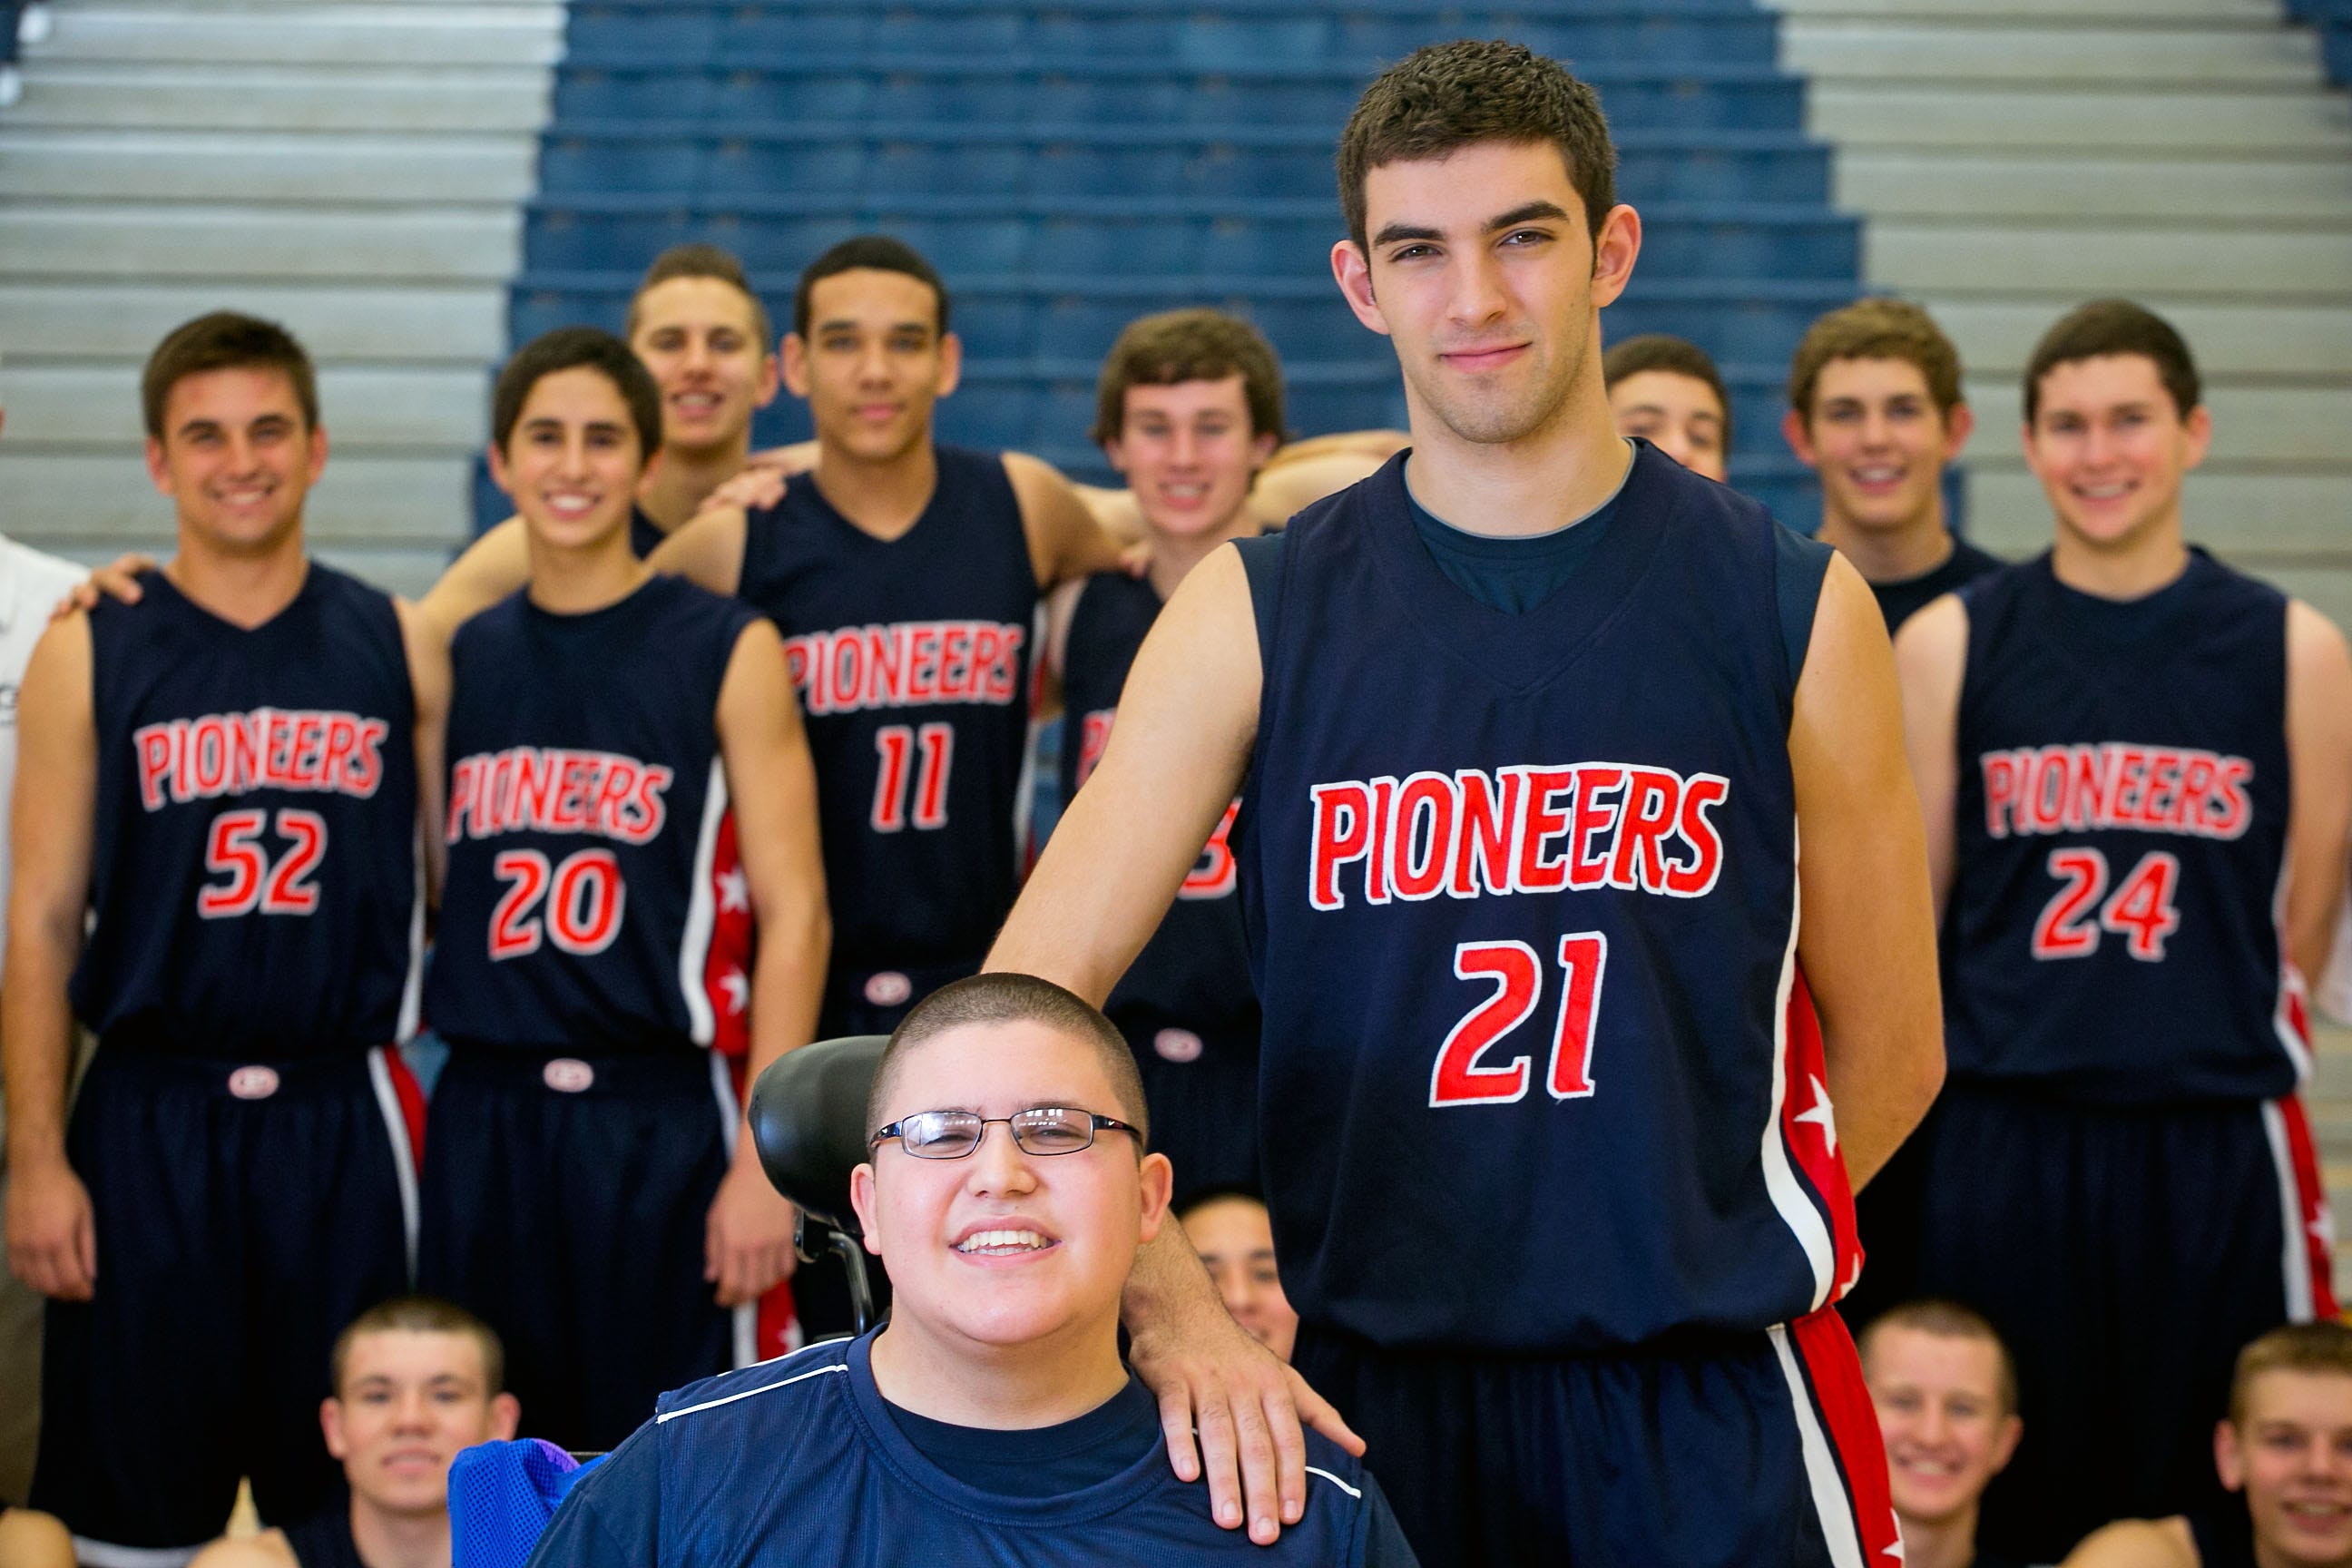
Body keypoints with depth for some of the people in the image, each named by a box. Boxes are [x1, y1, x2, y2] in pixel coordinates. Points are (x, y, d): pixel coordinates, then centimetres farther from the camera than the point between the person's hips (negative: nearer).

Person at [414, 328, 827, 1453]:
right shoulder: (451, 653, 10)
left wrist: (764, 1157, -11)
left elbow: (793, 911, -6)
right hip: (481, 1116, 4)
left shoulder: (728, 651, -1)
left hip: (658, 1117, -3)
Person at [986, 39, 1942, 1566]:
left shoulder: (1794, 608, -1)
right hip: (1366, 1393, 0)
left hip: (1715, 1404, 0)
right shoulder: (1257, 616, -1)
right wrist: (1171, 1310, -19)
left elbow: (1888, 1053, 7)